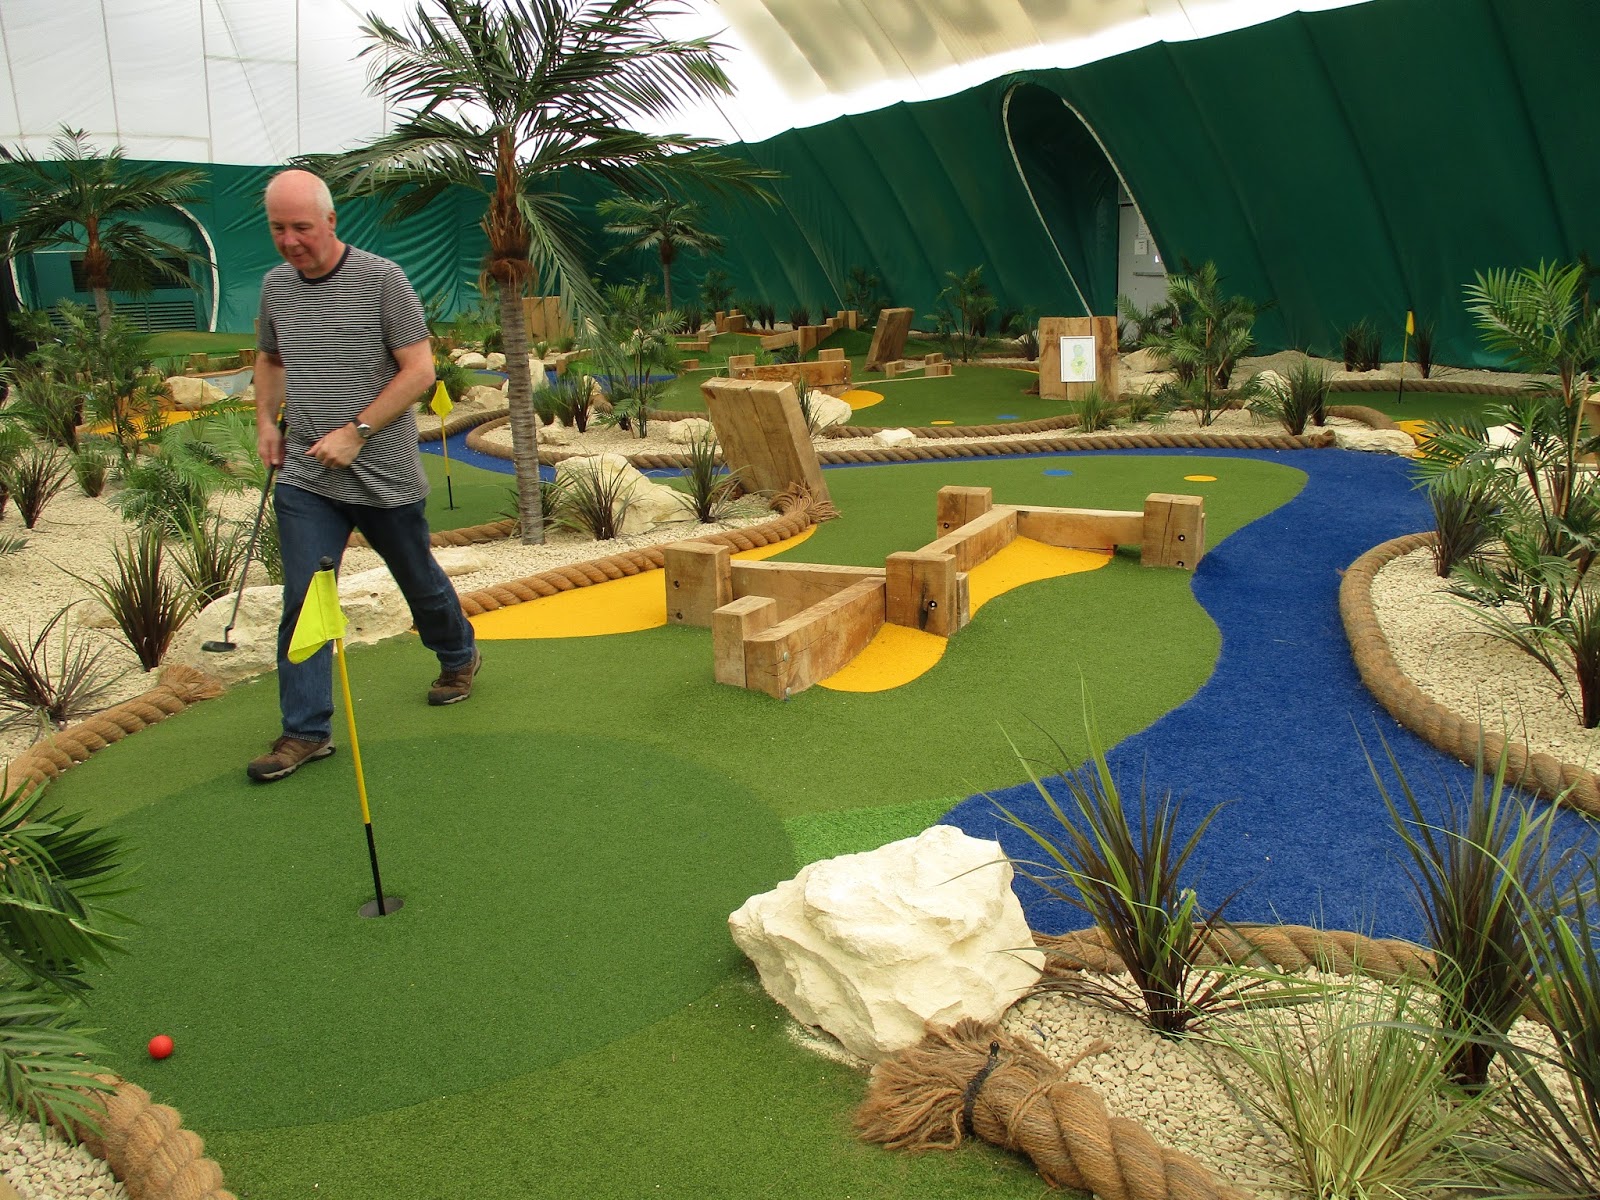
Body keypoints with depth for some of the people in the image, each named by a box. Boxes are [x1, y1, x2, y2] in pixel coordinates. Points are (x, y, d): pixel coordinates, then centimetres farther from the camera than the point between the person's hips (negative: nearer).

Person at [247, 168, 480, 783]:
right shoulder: (275, 286, 6)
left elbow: (419, 369, -13)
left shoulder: (381, 279, -10)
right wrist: (266, 421, 8)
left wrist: (355, 432, -18)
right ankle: (306, 731, 4)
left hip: (384, 477, -3)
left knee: (418, 578, 15)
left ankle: (459, 654, 43)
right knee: (302, 600, -3)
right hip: (304, 479, 4)